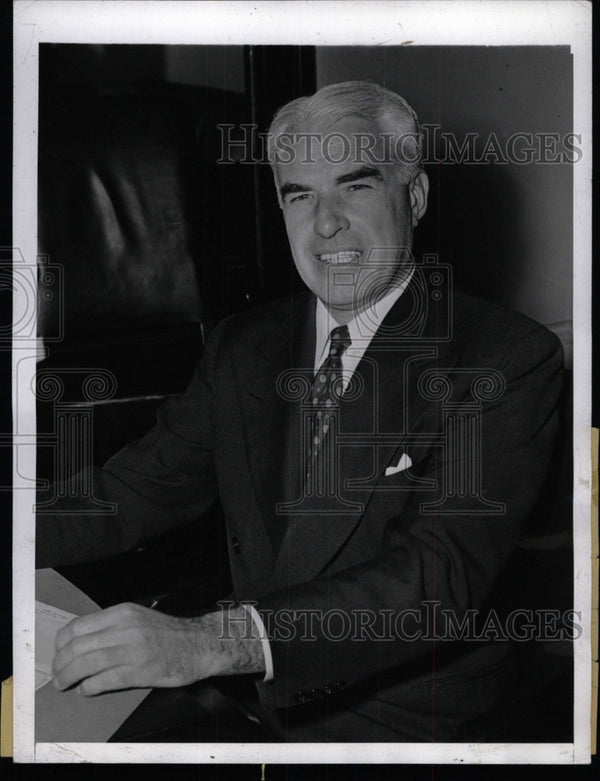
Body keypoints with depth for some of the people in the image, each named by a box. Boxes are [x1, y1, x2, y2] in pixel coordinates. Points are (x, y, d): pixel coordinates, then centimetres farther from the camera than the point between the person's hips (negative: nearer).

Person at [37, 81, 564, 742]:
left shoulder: (511, 359, -12)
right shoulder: (242, 347, 8)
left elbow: (442, 570, -23)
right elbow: (143, 489, 4)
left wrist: (212, 639, -35)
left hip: (408, 727, -4)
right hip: (250, 705, 5)